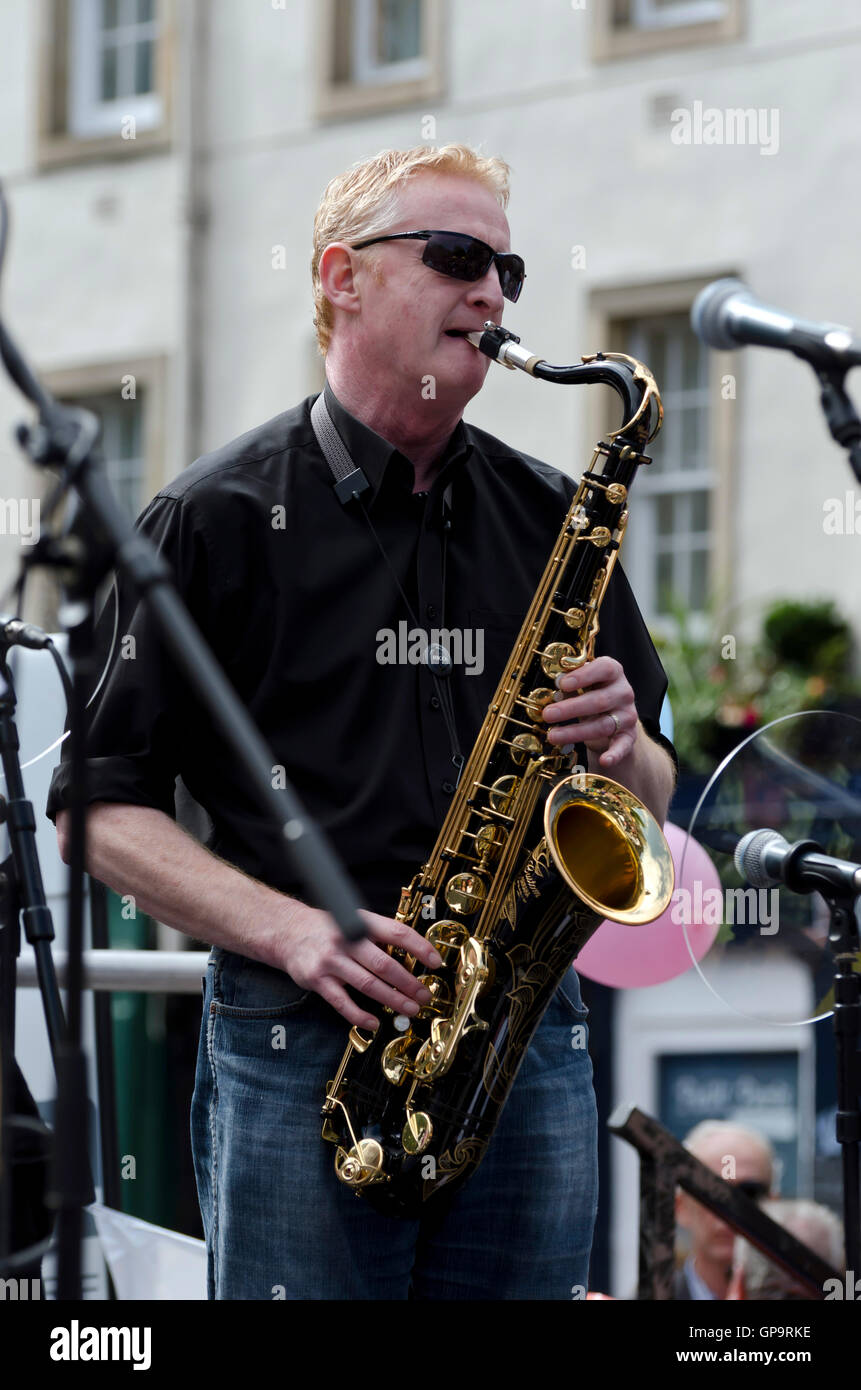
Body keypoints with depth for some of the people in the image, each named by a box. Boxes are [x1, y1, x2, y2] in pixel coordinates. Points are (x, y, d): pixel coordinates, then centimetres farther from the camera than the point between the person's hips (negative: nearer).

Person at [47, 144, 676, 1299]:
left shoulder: (551, 517, 14)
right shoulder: (223, 518, 2)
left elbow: (654, 803, 19)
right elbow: (102, 808, -1)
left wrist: (619, 748, -5)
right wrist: (292, 931, -14)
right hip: (301, 1049, -4)